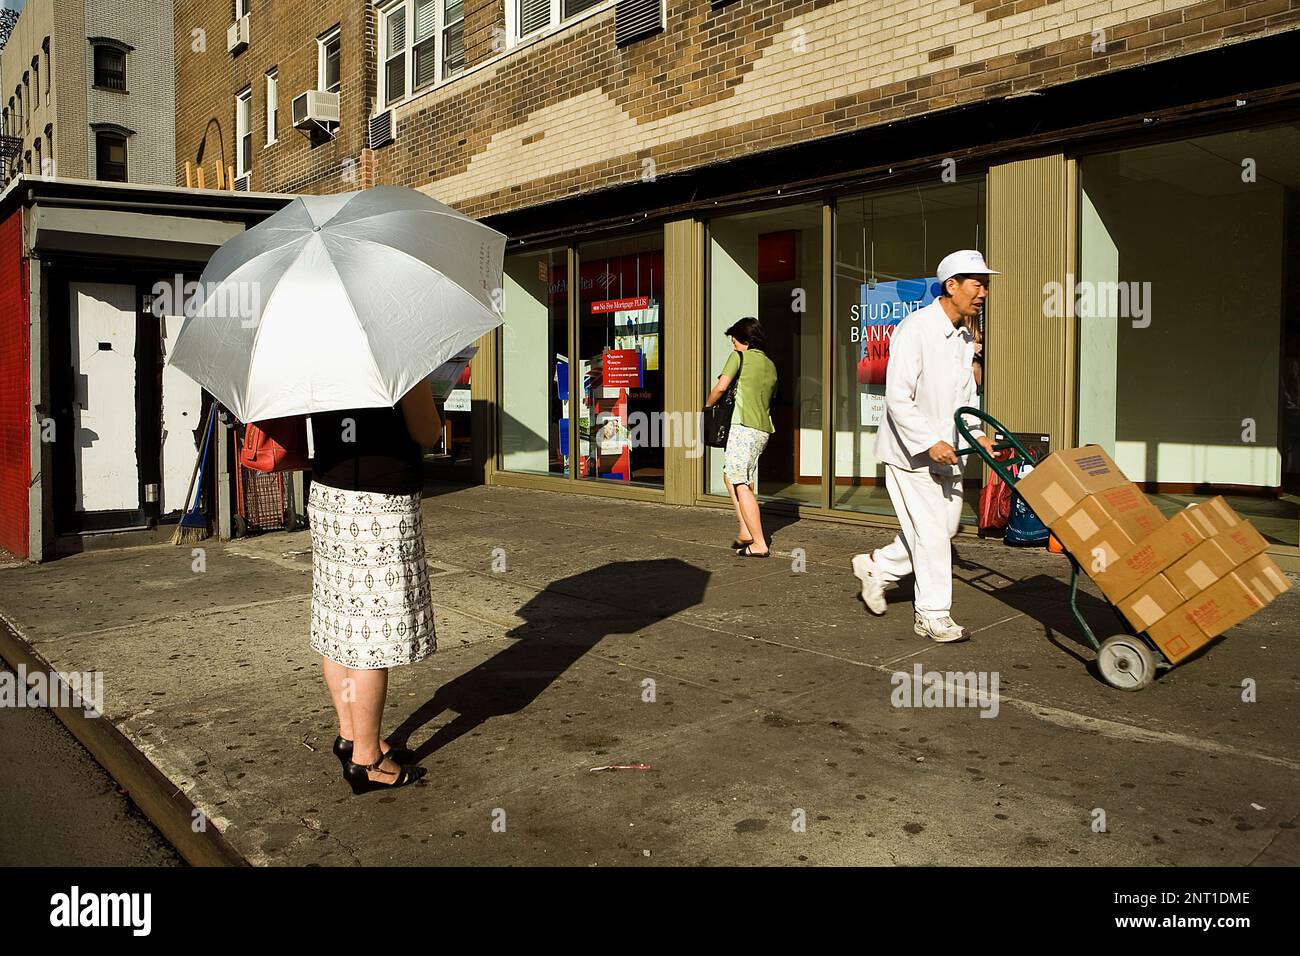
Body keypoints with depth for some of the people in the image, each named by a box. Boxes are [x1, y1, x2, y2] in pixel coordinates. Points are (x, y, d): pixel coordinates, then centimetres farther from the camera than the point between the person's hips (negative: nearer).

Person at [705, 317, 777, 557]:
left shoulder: (739, 357, -2)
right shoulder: (771, 366, 19)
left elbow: (721, 387, -12)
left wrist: (708, 405, 5)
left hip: (744, 427, -8)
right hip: (764, 429, 8)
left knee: (741, 484, -7)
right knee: (730, 475, 20)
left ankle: (759, 544, -10)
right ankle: (745, 532, 14)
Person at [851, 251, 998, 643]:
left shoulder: (964, 338, 9)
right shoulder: (915, 330, -18)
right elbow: (898, 398, -23)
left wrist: (975, 433, 5)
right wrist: (929, 442, -26)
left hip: (945, 451, 9)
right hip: (911, 451, -9)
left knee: (946, 526, 14)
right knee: (931, 532, -4)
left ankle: (876, 567, 30)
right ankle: (933, 615, 10)